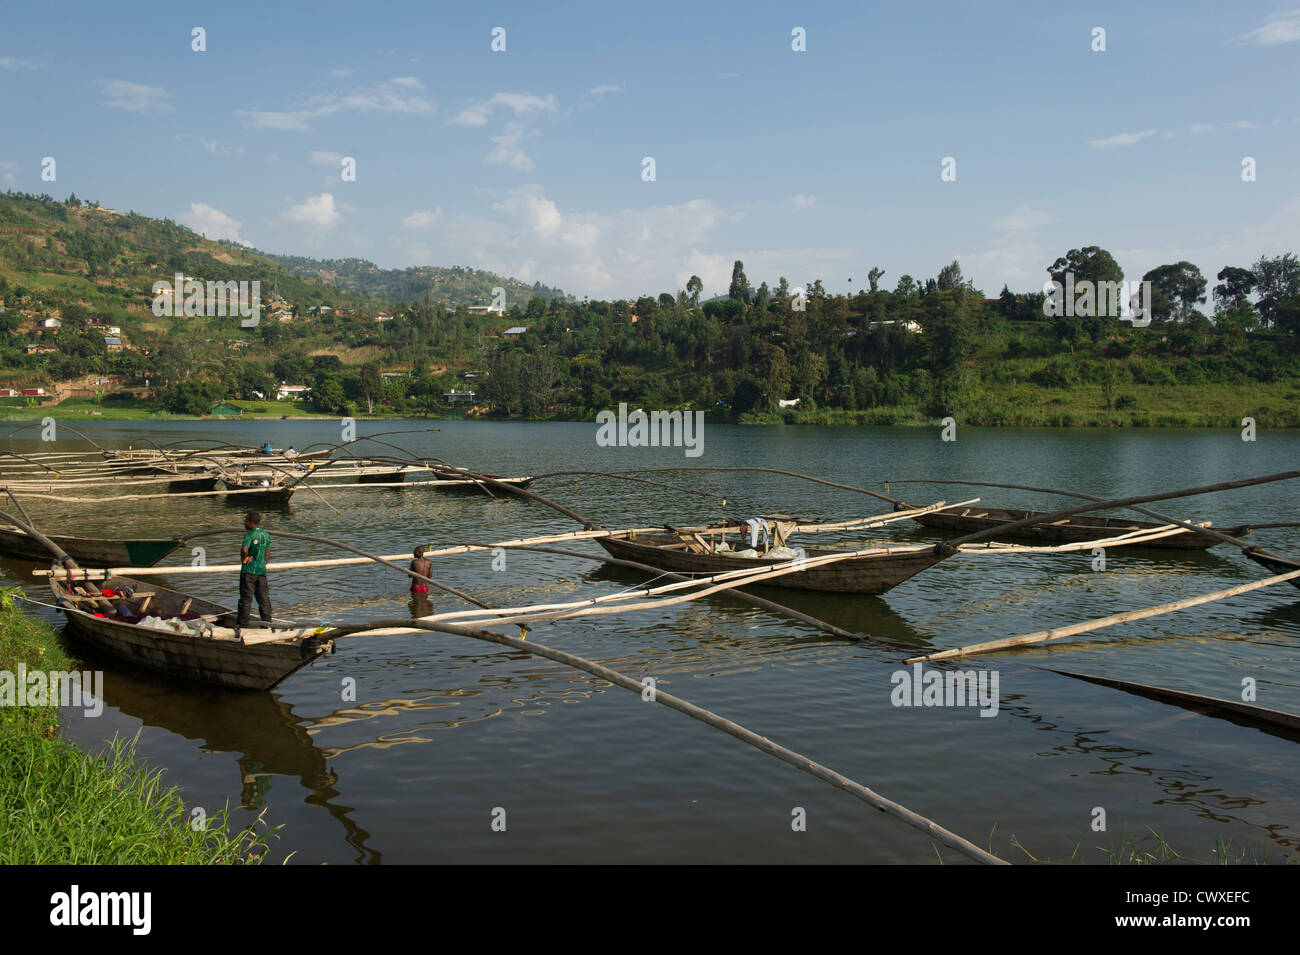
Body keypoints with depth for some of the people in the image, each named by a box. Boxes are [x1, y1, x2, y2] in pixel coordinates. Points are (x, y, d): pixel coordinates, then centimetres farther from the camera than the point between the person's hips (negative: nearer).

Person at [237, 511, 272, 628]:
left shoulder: (249, 535, -14)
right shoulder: (266, 535, 5)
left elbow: (244, 550, -30)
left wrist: (243, 560, -12)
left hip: (248, 571, -5)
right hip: (262, 570, 5)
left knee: (246, 598, 2)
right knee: (263, 598, 11)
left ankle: (242, 623, 7)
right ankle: (267, 621, 13)